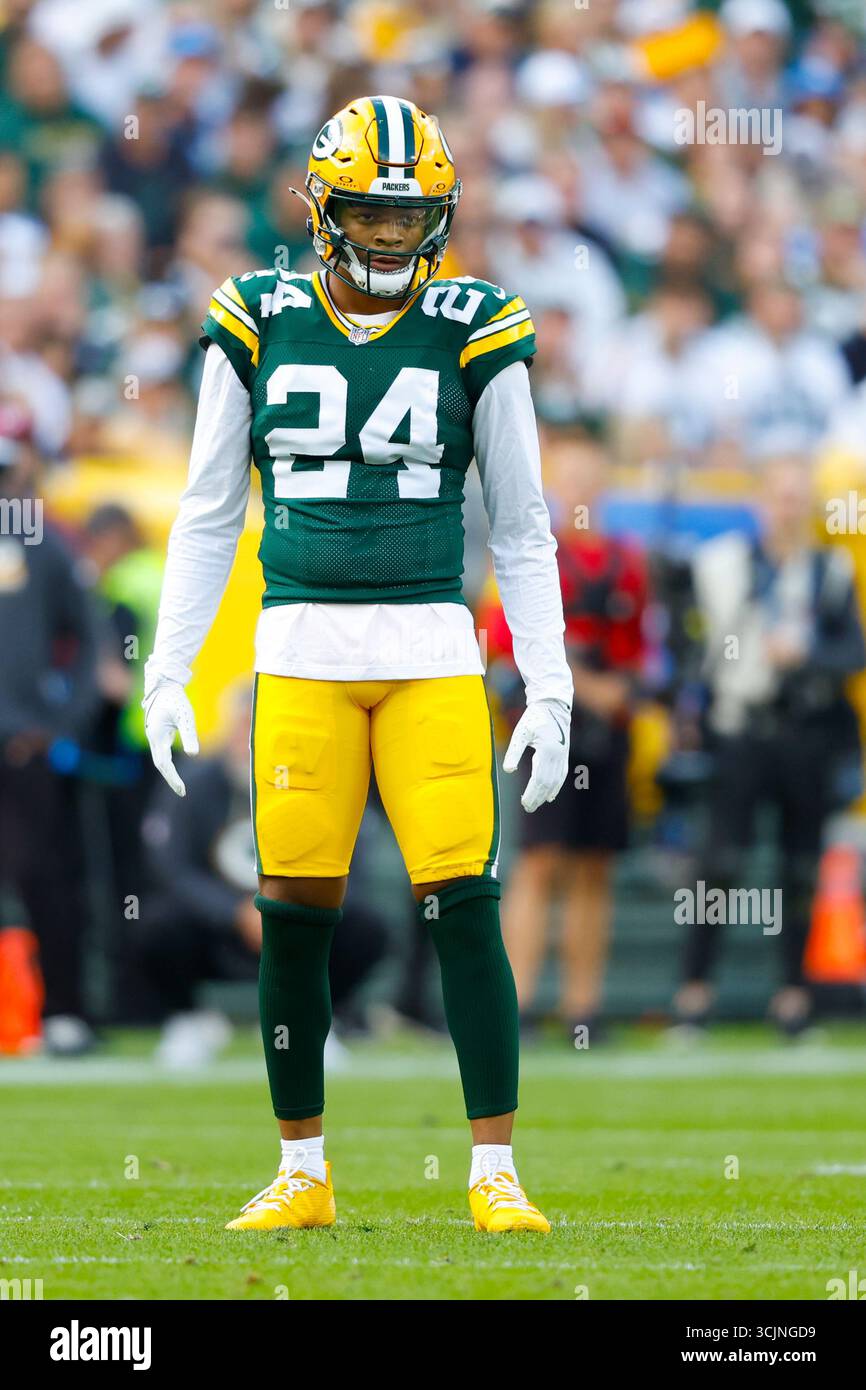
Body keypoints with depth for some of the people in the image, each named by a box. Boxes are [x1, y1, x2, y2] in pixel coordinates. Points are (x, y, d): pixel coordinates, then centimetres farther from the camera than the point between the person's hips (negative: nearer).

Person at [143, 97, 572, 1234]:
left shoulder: (474, 337, 3)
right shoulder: (261, 328, 5)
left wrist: (550, 689, 2)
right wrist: (169, 671, 5)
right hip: (300, 652, 1)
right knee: (295, 915, 1)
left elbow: (522, 530, 8)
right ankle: (301, 1174, 14)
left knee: (464, 905, -8)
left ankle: (495, 1174, 0)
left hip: (431, 651, -1)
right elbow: (208, 517, 11)